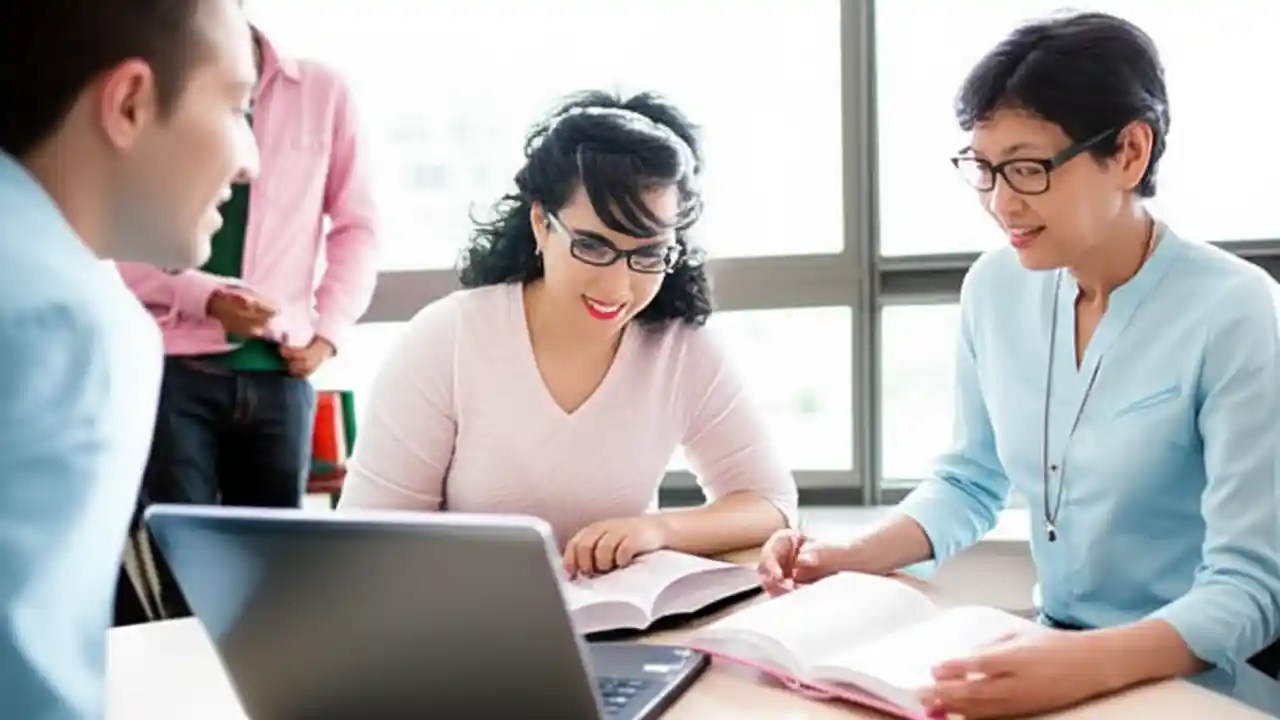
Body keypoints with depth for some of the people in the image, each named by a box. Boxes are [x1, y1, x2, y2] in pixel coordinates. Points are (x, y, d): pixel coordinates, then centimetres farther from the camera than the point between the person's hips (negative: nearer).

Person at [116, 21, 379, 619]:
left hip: (279, 370, 2)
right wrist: (204, 297, -15)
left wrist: (329, 331, 0)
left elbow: (356, 225, 11)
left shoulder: (321, 91, 7)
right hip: (172, 366, -2)